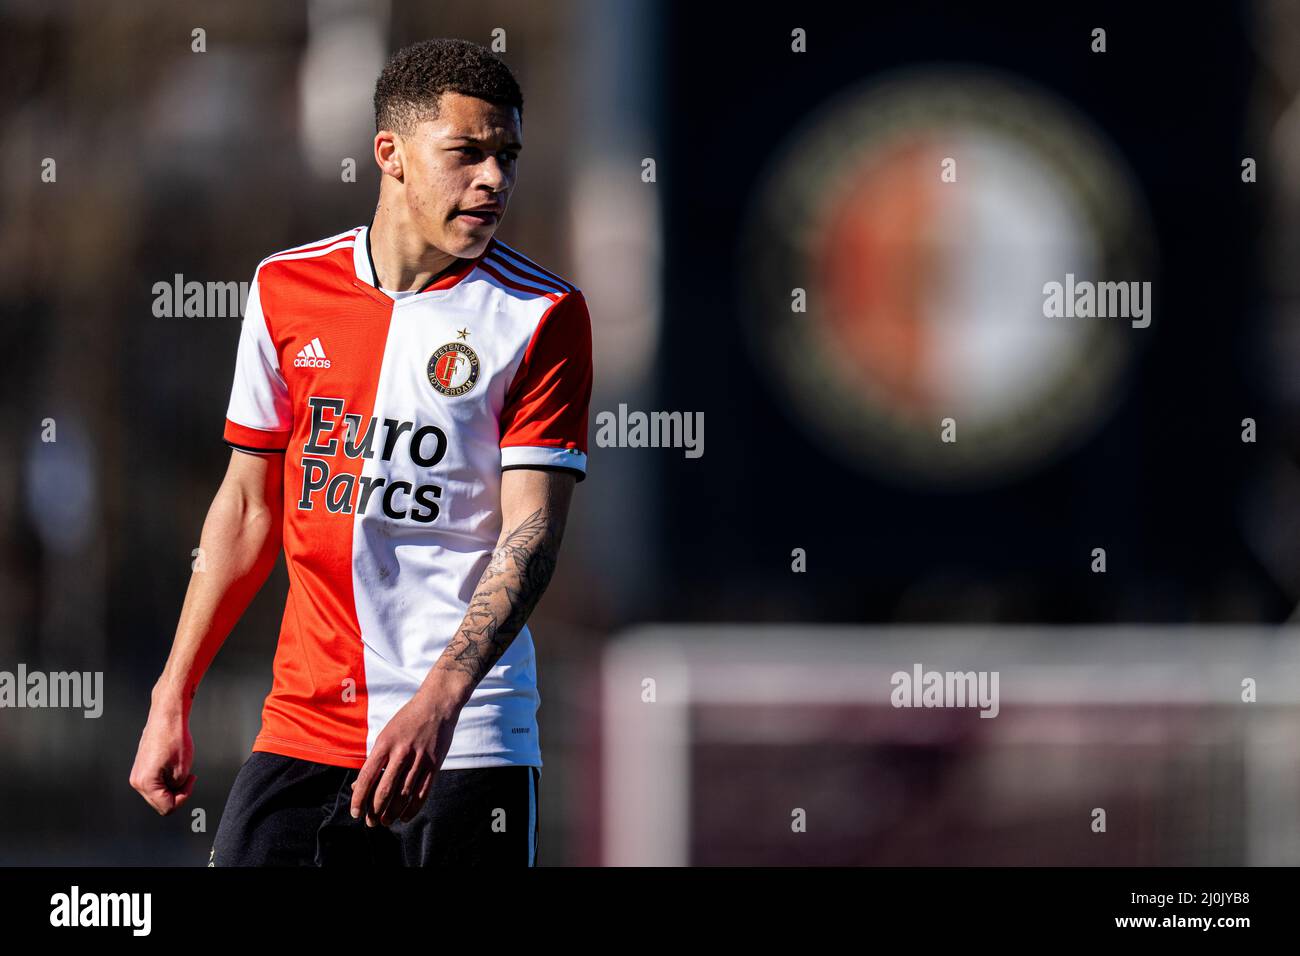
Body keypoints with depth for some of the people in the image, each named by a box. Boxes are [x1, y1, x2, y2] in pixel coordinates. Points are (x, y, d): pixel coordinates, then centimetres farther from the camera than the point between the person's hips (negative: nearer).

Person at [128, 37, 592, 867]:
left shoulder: (543, 317, -4)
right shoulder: (286, 289, 7)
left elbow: (531, 532, -11)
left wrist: (439, 702, -25)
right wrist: (171, 702, 13)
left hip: (466, 742, -3)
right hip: (302, 728, 3)